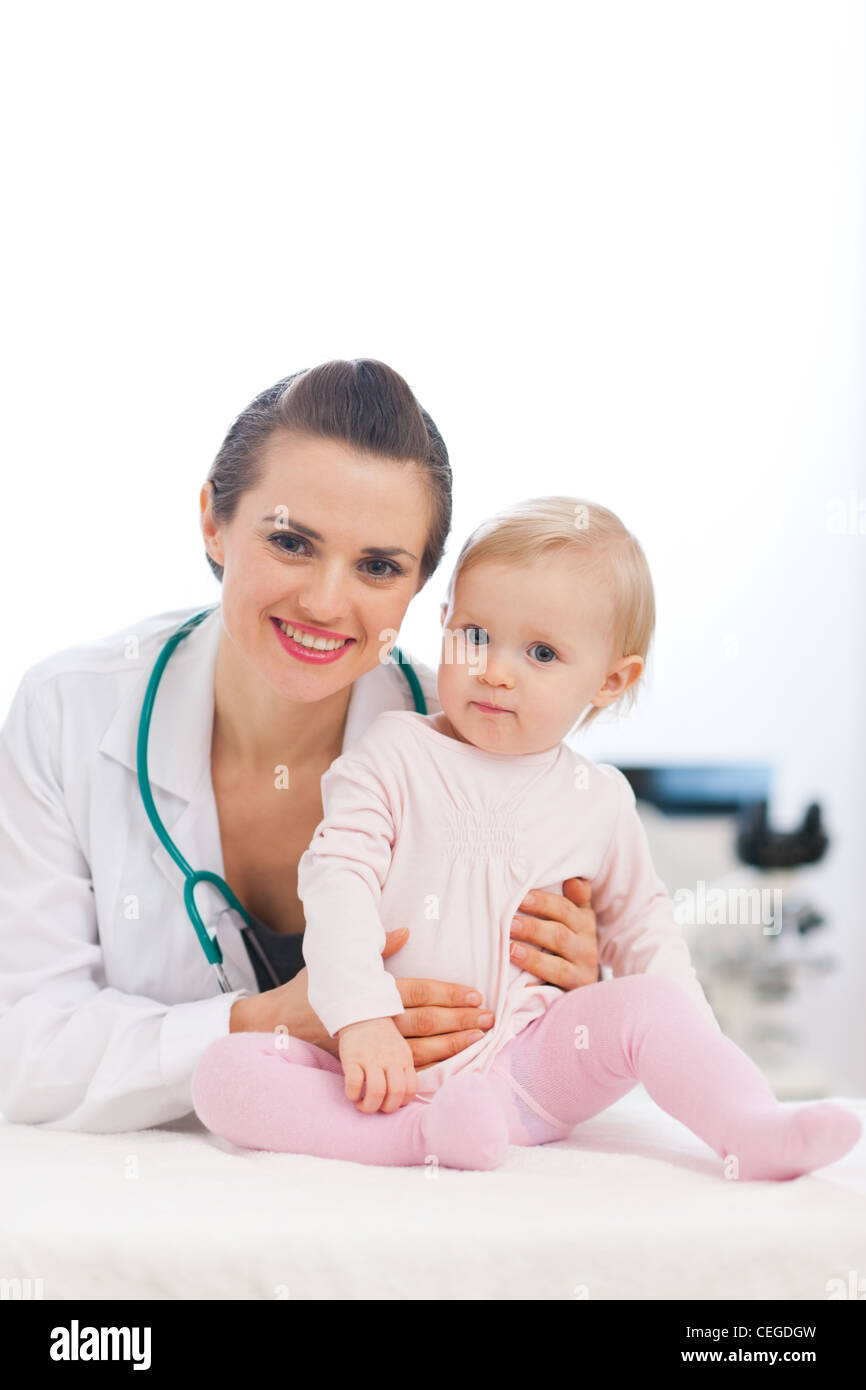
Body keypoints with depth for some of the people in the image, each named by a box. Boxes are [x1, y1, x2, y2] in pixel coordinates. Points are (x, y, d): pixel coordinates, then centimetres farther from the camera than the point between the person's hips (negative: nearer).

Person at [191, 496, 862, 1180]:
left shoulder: (599, 800, 9)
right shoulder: (395, 754, 1)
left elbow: (640, 920, 22)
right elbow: (339, 876, -7)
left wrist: (688, 1032, 5)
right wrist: (362, 1019, -21)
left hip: (527, 1072, 1)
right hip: (392, 1064, -1)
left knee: (647, 1005, -24)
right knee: (224, 1072, -26)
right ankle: (421, 1131, -34)